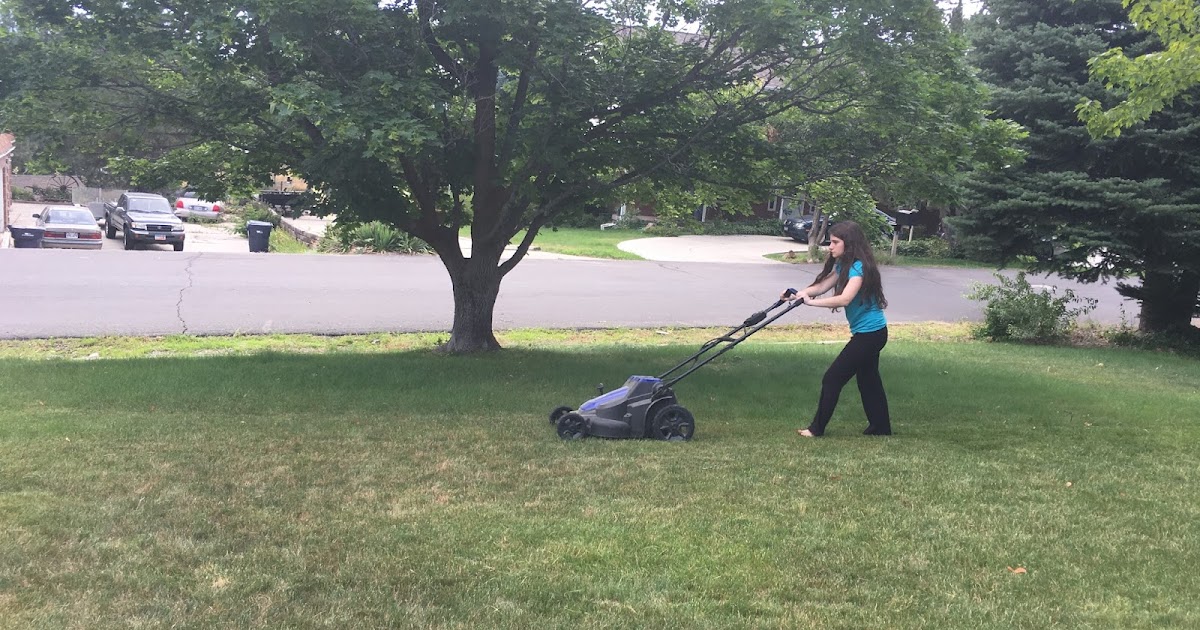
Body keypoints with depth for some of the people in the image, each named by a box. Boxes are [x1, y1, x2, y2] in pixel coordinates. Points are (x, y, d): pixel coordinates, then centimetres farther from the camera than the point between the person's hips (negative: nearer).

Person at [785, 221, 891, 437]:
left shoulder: (859, 267, -22)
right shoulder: (843, 264, 7)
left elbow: (845, 299, -34)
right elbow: (823, 285, 0)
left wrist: (811, 301, -32)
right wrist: (798, 294, -16)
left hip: (870, 333, -10)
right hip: (869, 332, 10)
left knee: (832, 378, -5)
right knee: (868, 380, 19)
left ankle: (817, 429, 5)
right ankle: (881, 428, 29)